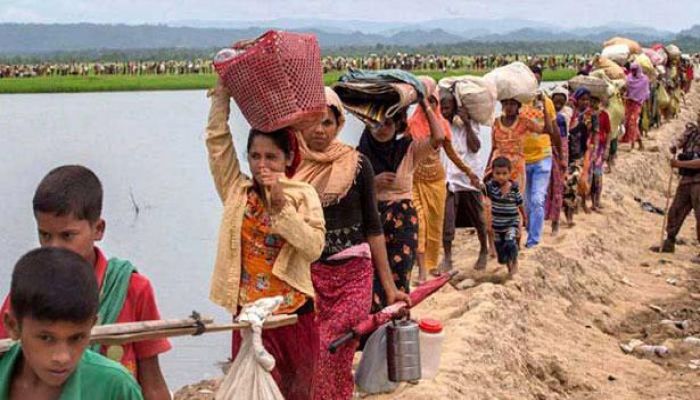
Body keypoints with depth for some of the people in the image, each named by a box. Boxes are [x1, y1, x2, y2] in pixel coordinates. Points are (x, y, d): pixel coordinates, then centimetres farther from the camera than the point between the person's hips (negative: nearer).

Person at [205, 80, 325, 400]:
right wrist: (223, 88, -3)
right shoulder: (237, 191, 3)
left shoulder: (303, 195, -3)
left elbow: (314, 247, -15)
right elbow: (216, 139, -2)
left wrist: (281, 205, -22)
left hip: (294, 314, -1)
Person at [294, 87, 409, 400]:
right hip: (306, 274, 1)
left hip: (353, 275, -1)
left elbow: (372, 227, 4)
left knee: (336, 361, -6)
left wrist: (389, 285, 4)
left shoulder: (356, 164, 0)